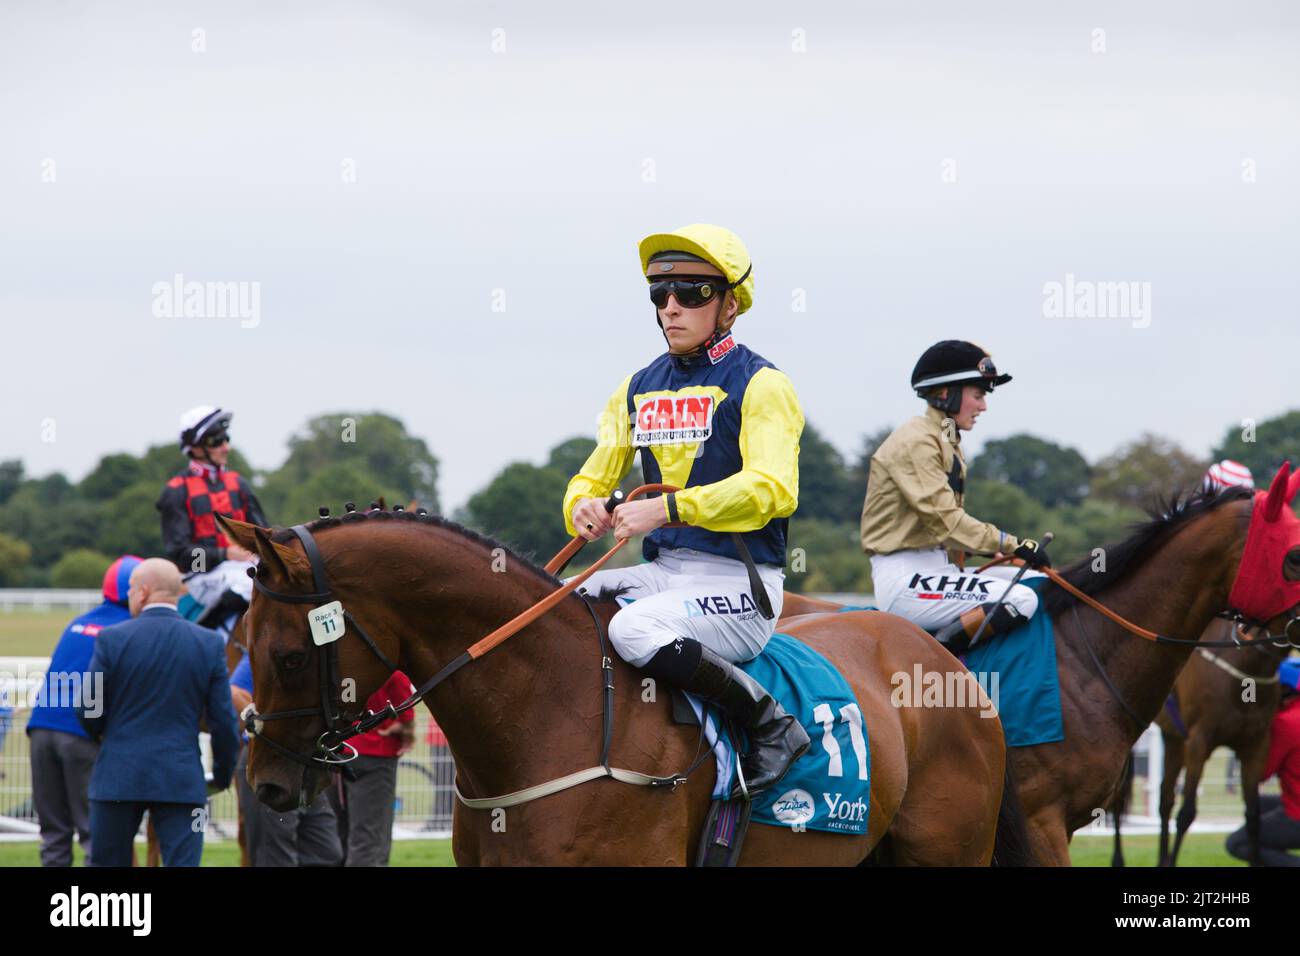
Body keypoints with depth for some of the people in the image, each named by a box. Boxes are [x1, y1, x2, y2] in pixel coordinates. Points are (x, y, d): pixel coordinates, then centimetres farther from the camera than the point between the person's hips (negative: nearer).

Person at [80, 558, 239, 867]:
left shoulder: (111, 639, -6)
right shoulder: (210, 644, -1)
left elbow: (89, 713, -1)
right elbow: (223, 720, 0)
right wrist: (223, 772, 15)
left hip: (118, 778, 0)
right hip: (182, 780, 0)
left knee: (106, 863, 11)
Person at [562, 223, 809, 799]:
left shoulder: (759, 385, -6)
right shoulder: (638, 389, 15)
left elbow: (773, 489, -21)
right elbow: (592, 478, 19)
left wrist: (667, 509, -29)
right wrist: (583, 507, -8)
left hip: (738, 579, -7)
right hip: (662, 571, 7)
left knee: (635, 630, -33)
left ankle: (771, 725, -17)